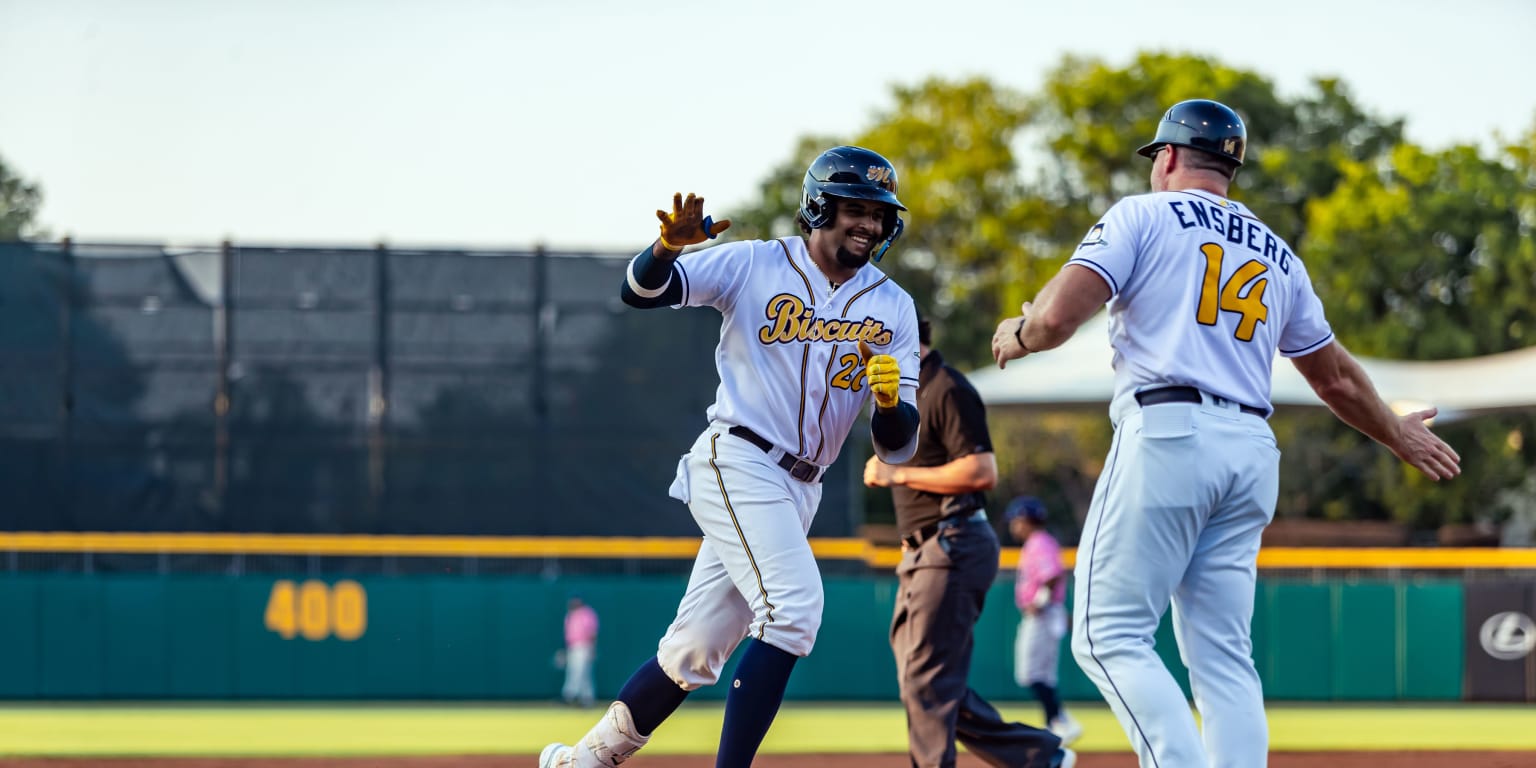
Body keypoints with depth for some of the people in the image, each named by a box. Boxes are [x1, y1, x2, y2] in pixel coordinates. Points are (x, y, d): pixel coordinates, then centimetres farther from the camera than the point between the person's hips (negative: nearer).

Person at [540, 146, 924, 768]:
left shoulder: (893, 308, 7)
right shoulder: (756, 266, -3)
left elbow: (897, 447, 2)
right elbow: (640, 291, -11)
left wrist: (889, 399, -21)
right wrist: (669, 246, -32)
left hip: (798, 491, 5)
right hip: (735, 463, -5)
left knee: (696, 650, 7)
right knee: (794, 608, -23)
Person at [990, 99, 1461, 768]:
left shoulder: (1141, 216, 5)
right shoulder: (1277, 254, 22)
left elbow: (1058, 315, -8)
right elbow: (1336, 376, 30)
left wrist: (1015, 334, 14)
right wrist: (1398, 435, 46)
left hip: (1166, 437, -6)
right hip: (1252, 453, 6)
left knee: (1110, 636, -6)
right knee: (1223, 655, 6)